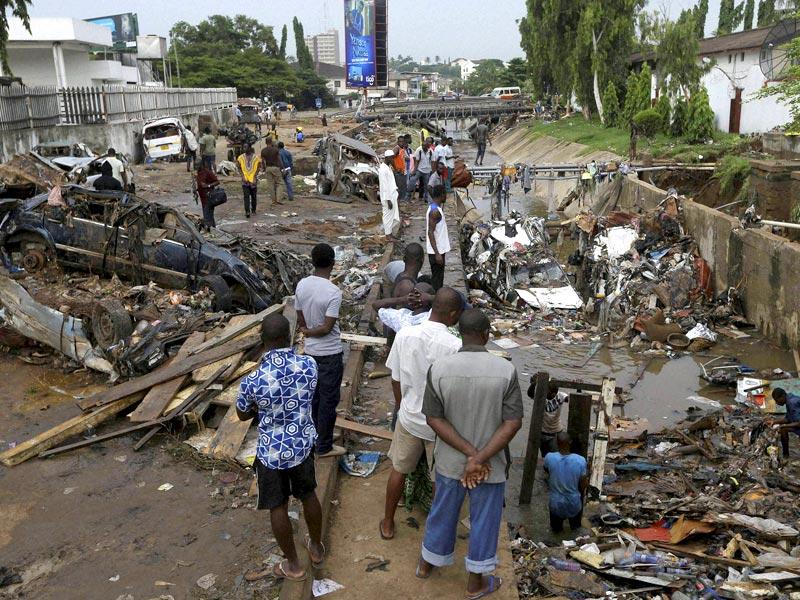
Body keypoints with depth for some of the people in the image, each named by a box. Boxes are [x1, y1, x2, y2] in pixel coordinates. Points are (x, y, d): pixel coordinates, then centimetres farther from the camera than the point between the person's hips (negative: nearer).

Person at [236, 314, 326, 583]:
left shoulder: (252, 381, -26)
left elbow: (243, 415, -5)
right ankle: (317, 548, 47)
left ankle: (293, 565, 34)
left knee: (278, 507, 18)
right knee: (308, 495, 26)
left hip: (272, 452, -3)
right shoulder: (309, 365, -18)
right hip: (303, 445, 3)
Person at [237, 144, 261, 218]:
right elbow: (239, 168, 6)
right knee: (246, 196, -10)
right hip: (245, 180, 0)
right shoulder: (241, 157, 4)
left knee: (254, 196, 10)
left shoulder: (256, 157, -1)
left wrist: (255, 178, -9)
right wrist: (243, 177, -6)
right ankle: (247, 211, -14)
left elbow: (258, 168, 0)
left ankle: (253, 210, 27)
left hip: (253, 180, 0)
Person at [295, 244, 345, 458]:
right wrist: (309, 332, -5)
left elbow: (300, 320, 4)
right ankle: (324, 446, 16)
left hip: (310, 351, 7)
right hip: (330, 353, -7)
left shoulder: (301, 285, -4)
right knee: (328, 401, 6)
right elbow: (327, 328, -22)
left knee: (313, 396, 20)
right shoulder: (333, 292, -24)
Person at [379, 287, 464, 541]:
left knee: (399, 470, 23)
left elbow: (396, 379, -3)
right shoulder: (455, 346, -25)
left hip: (409, 417, 3)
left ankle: (387, 524, 36)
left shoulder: (404, 334, -14)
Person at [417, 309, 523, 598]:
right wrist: (480, 459, -19)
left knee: (443, 511, 24)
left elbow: (434, 419, -15)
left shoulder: (439, 369, -16)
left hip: (450, 458, 2)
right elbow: (513, 422, -19)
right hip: (492, 463, -2)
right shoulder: (505, 370, -18)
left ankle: (427, 563, 45)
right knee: (484, 519, 18)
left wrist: (469, 453, -15)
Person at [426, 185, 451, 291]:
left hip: (438, 249, 10)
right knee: (437, 277, -2)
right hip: (436, 250, -10)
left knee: (438, 276, 19)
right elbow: (430, 232, -26)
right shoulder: (435, 211, -23)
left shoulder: (434, 207, 8)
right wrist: (437, 253, -27)